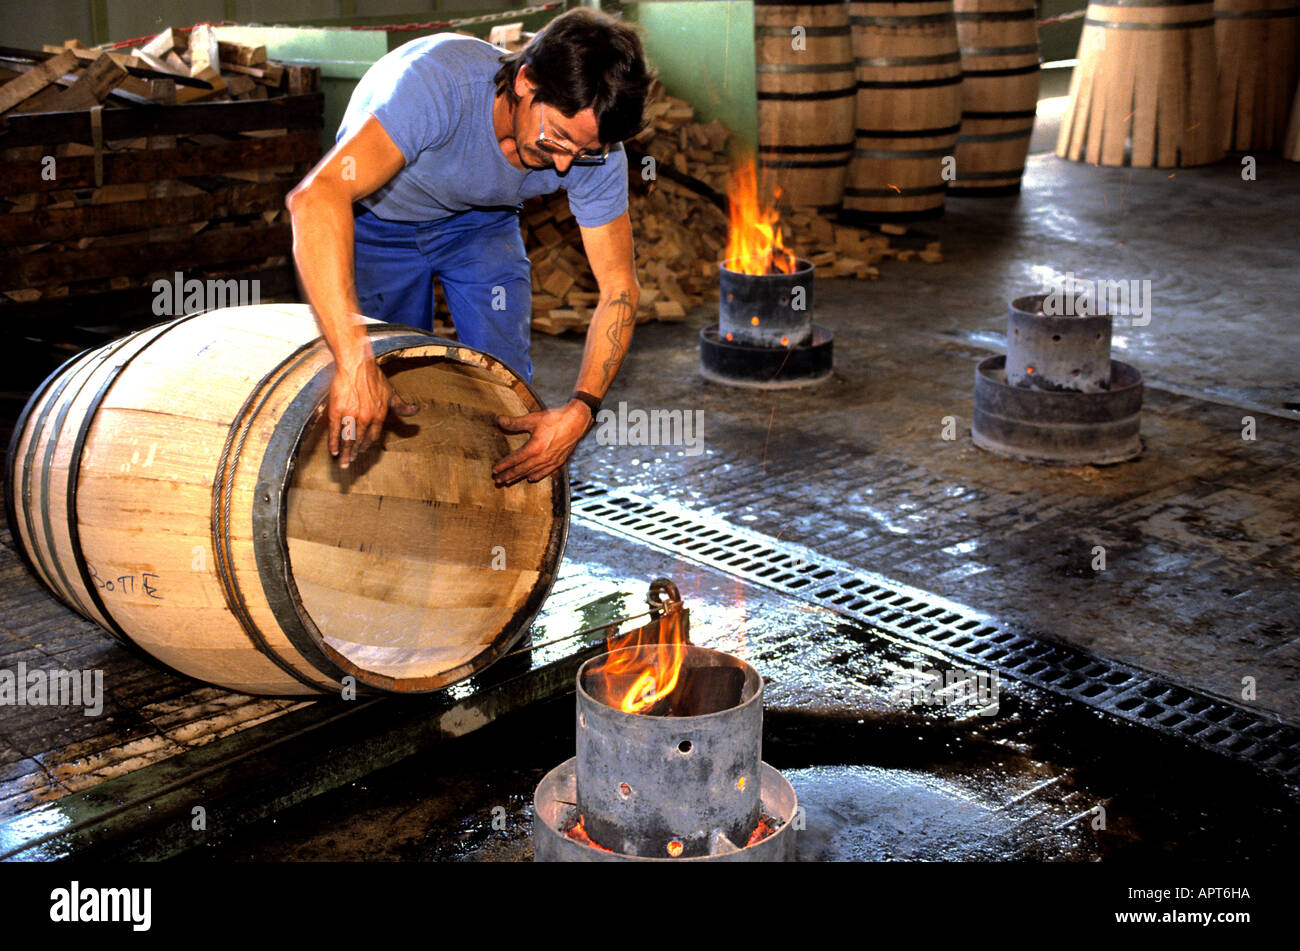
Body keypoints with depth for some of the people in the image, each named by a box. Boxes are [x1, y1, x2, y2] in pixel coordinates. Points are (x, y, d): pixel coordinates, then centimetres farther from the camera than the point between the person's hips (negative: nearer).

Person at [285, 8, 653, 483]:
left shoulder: (593, 147, -29)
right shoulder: (438, 83, -44)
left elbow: (619, 288, -19)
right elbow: (316, 197, -56)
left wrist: (581, 410, -35)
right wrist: (354, 362, -65)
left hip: (481, 224, 3)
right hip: (378, 218, -2)